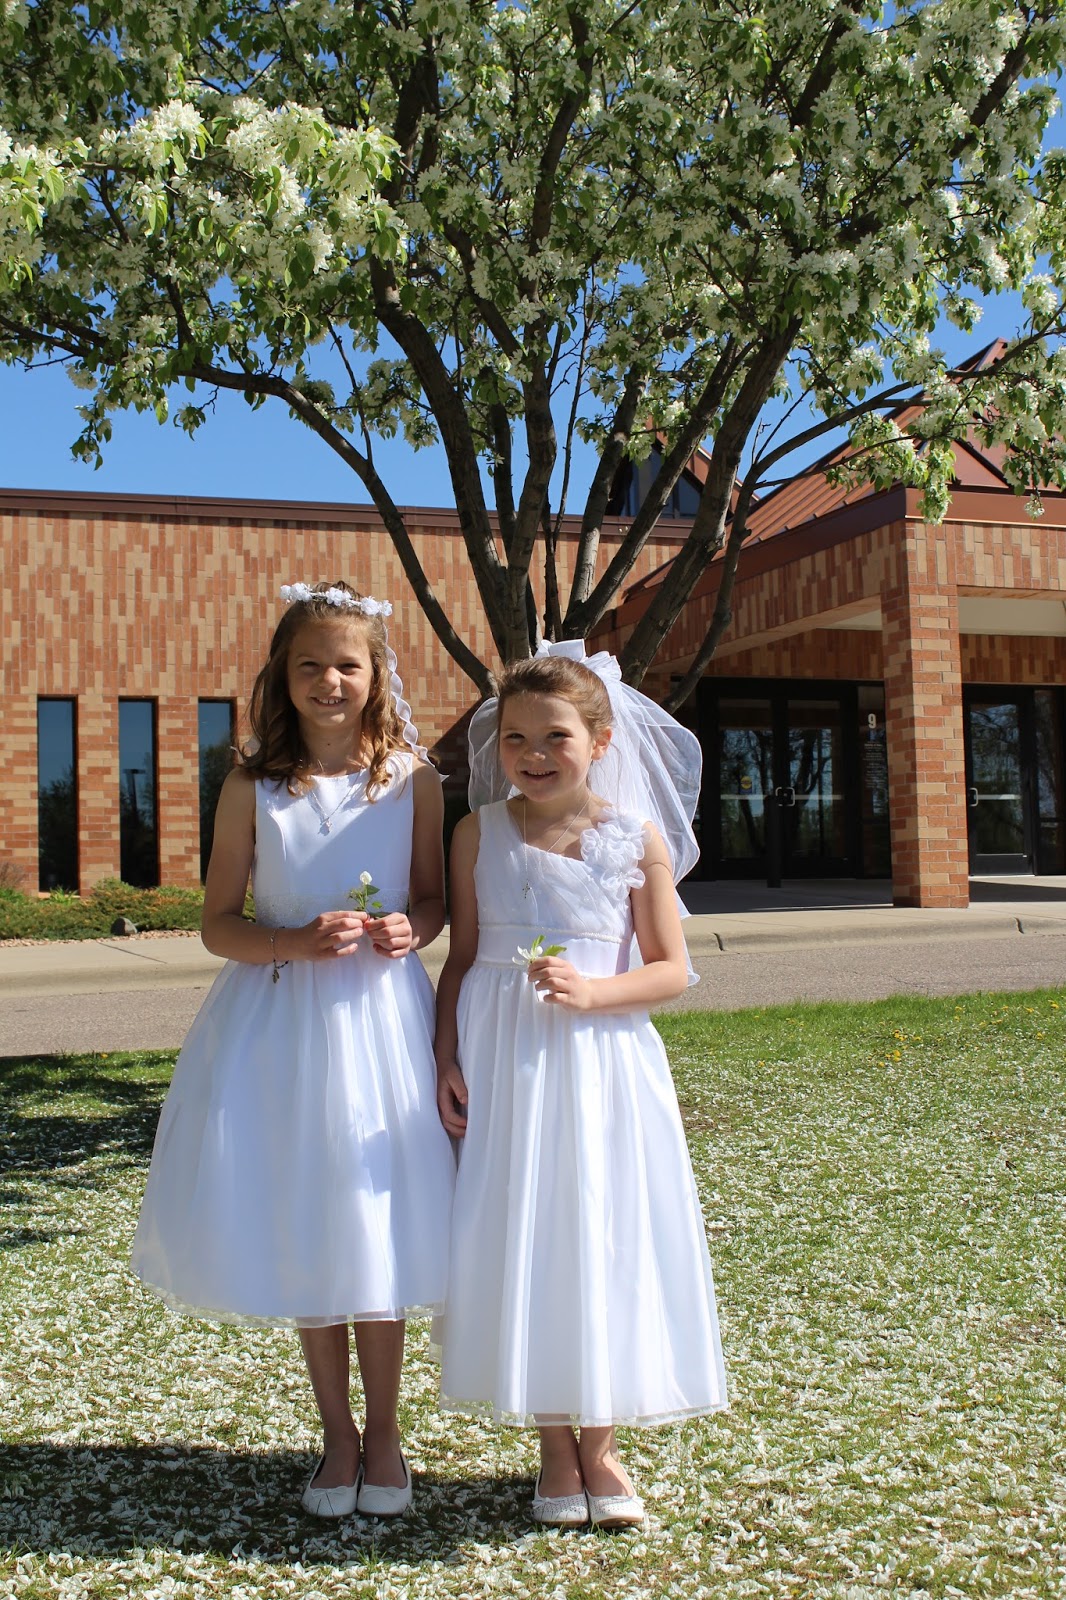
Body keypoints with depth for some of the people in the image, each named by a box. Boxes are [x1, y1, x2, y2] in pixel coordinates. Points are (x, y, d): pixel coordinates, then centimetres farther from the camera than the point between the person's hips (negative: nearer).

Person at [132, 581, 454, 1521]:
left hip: (380, 1019, 0)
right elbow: (218, 924, -1)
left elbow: (433, 897, 9)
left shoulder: (412, 779, -1)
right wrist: (300, 943, -17)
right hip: (280, 1019, 1)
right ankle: (337, 1432, 30)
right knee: (300, 1230, 10)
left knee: (377, 1224, 6)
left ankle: (383, 1431, 27)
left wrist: (410, 931, -13)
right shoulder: (253, 788, -4)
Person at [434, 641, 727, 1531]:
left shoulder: (638, 837, -3)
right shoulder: (480, 834, 1)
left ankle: (599, 1443, 24)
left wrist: (589, 992, -17)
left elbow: (671, 970, -2)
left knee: (604, 1238, 5)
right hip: (503, 1058, 1)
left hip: (600, 1060, -1)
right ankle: (556, 1445, 23)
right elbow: (462, 958, 6)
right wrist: (447, 1058, -3)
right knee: (516, 1245, 5)